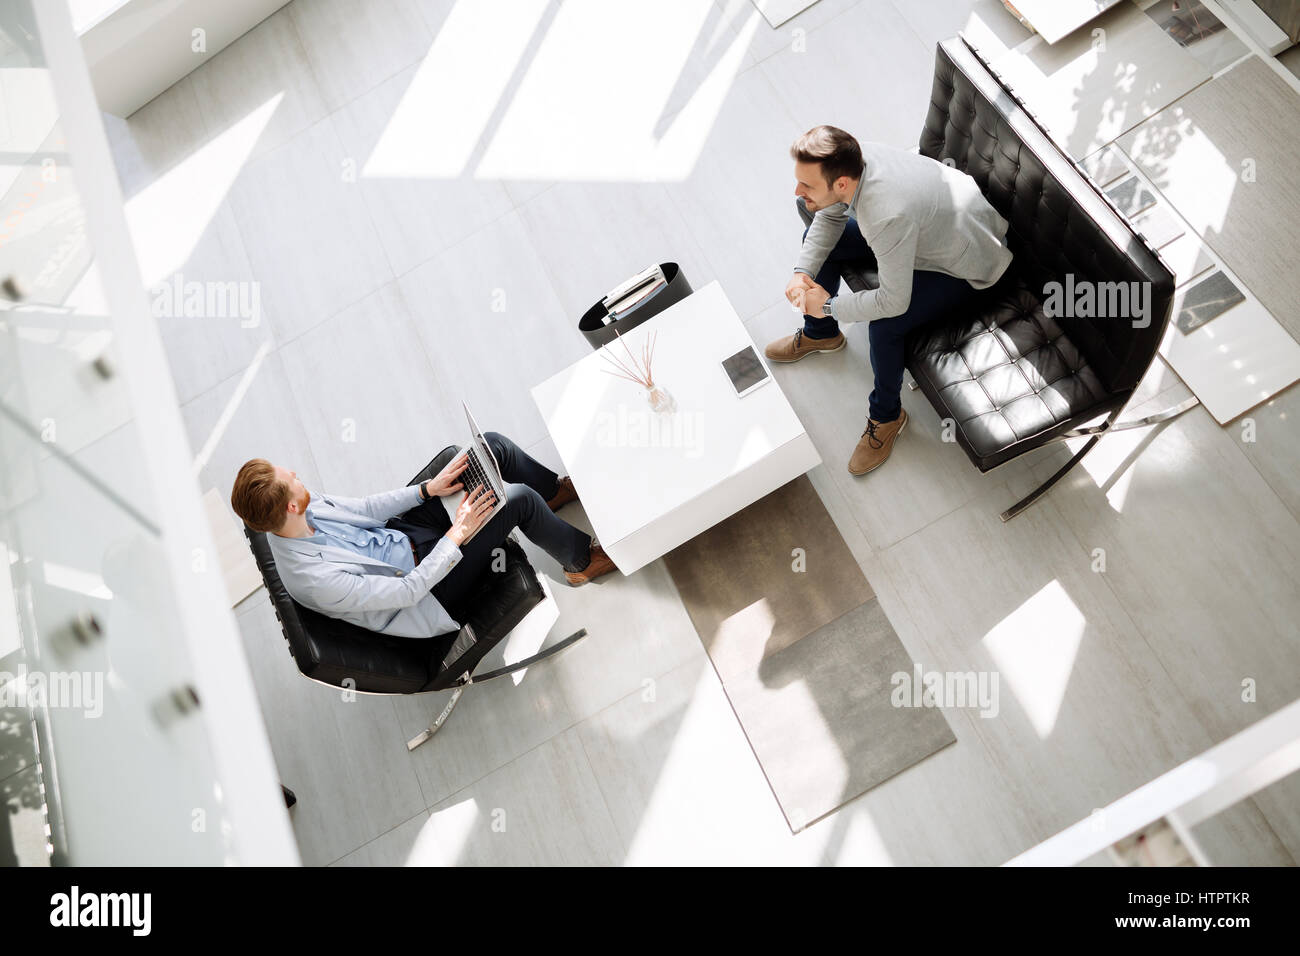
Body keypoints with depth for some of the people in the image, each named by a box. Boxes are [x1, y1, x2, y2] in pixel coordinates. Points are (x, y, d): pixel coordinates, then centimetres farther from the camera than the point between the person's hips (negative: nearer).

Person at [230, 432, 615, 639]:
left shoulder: (302, 511, -11)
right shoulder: (316, 580, -34)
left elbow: (364, 508, 3)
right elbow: (408, 592, -27)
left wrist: (428, 488, -6)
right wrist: (456, 535, -23)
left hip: (400, 533, 8)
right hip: (422, 580, -8)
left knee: (493, 444, -5)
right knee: (519, 499, -22)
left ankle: (556, 490, 24)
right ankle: (583, 559, 5)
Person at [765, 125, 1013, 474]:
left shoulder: (889, 215, -44)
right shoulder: (852, 159, -21)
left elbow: (894, 302, -36)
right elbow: (830, 217, 0)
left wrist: (829, 305, -24)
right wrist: (802, 271, -12)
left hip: (966, 263, -8)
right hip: (928, 225, 8)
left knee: (883, 325, -29)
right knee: (817, 238, 5)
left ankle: (886, 416, -1)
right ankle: (821, 334, 28)